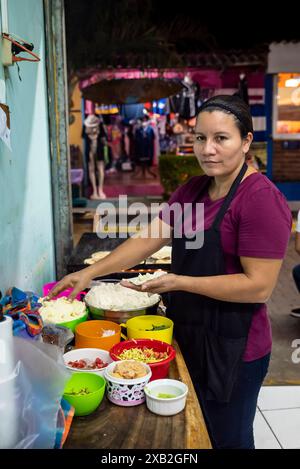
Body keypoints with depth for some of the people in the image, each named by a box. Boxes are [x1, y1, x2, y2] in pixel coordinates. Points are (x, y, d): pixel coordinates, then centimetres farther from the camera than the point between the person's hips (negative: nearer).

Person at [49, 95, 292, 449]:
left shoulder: (261, 199, -19)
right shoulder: (193, 189, 5)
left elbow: (259, 286, -22)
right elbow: (150, 239, 2)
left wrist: (179, 282, -25)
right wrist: (91, 272, -7)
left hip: (232, 349, -7)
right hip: (188, 337, 7)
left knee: (227, 439, 14)